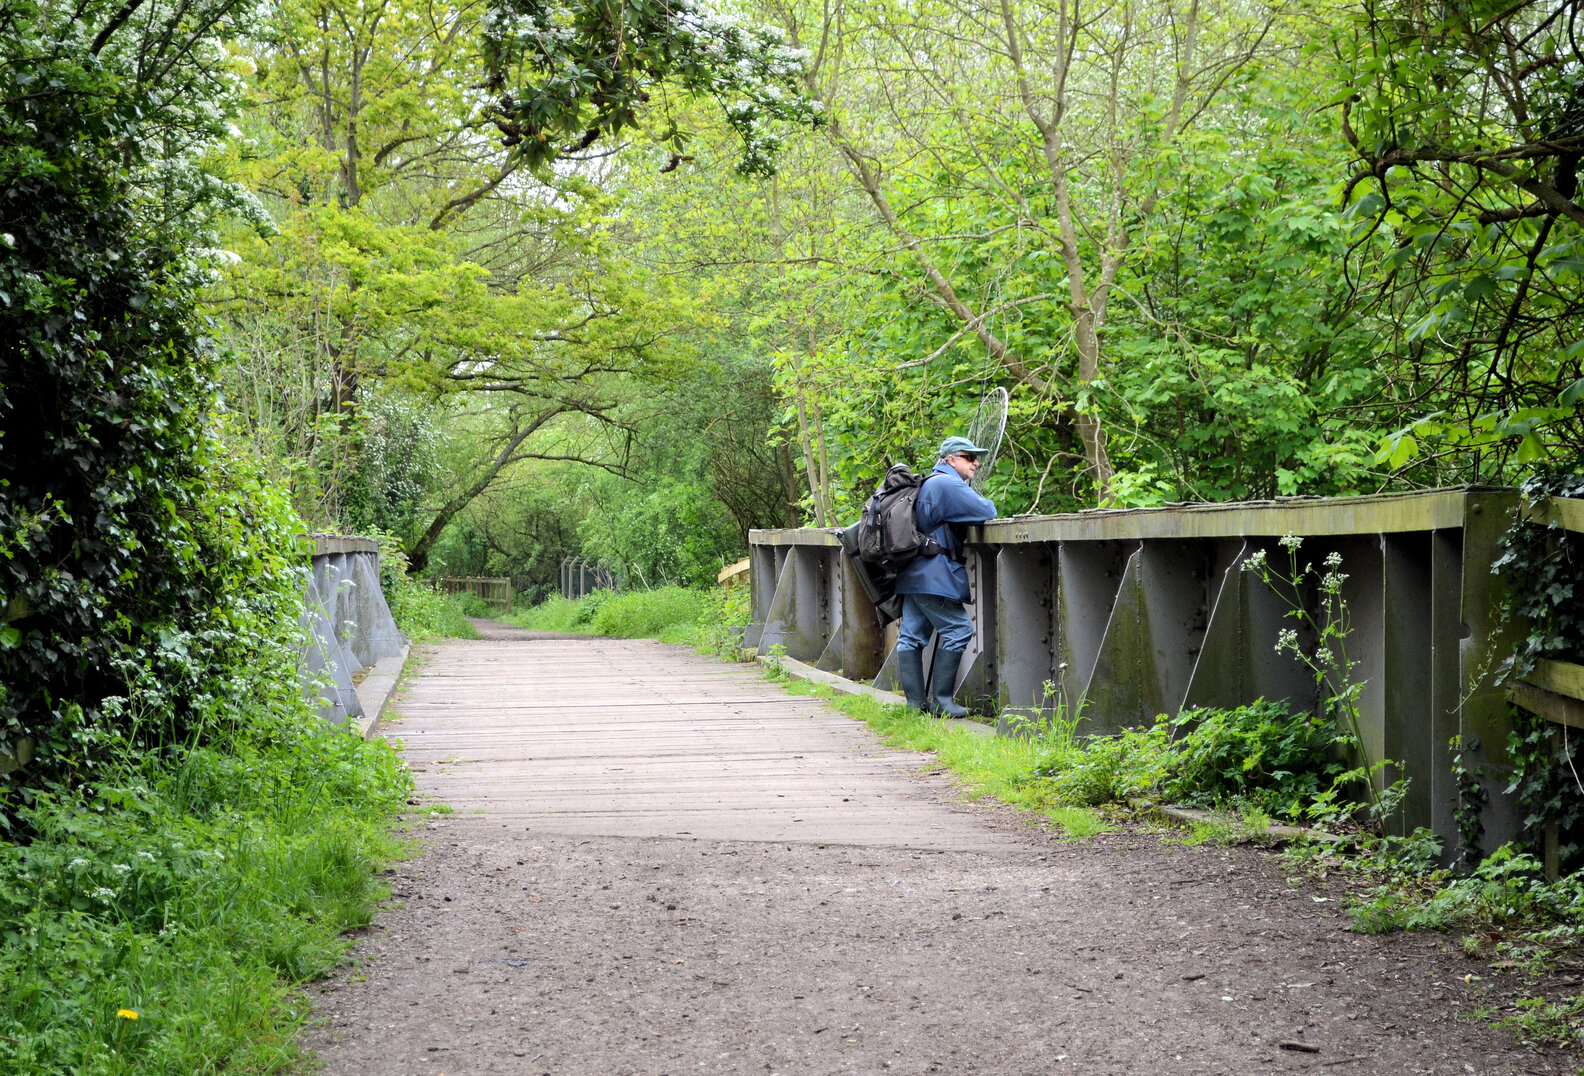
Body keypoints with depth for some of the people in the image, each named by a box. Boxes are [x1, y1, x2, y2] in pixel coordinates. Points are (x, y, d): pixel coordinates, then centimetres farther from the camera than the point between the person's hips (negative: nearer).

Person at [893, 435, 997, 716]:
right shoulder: (948, 485, -12)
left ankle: (915, 701, 10)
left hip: (913, 574, 11)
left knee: (912, 635, 7)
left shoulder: (928, 483, 21)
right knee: (958, 630, -7)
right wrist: (986, 504, 7)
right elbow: (986, 512, -16)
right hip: (934, 575, -11)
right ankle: (940, 700, -8)